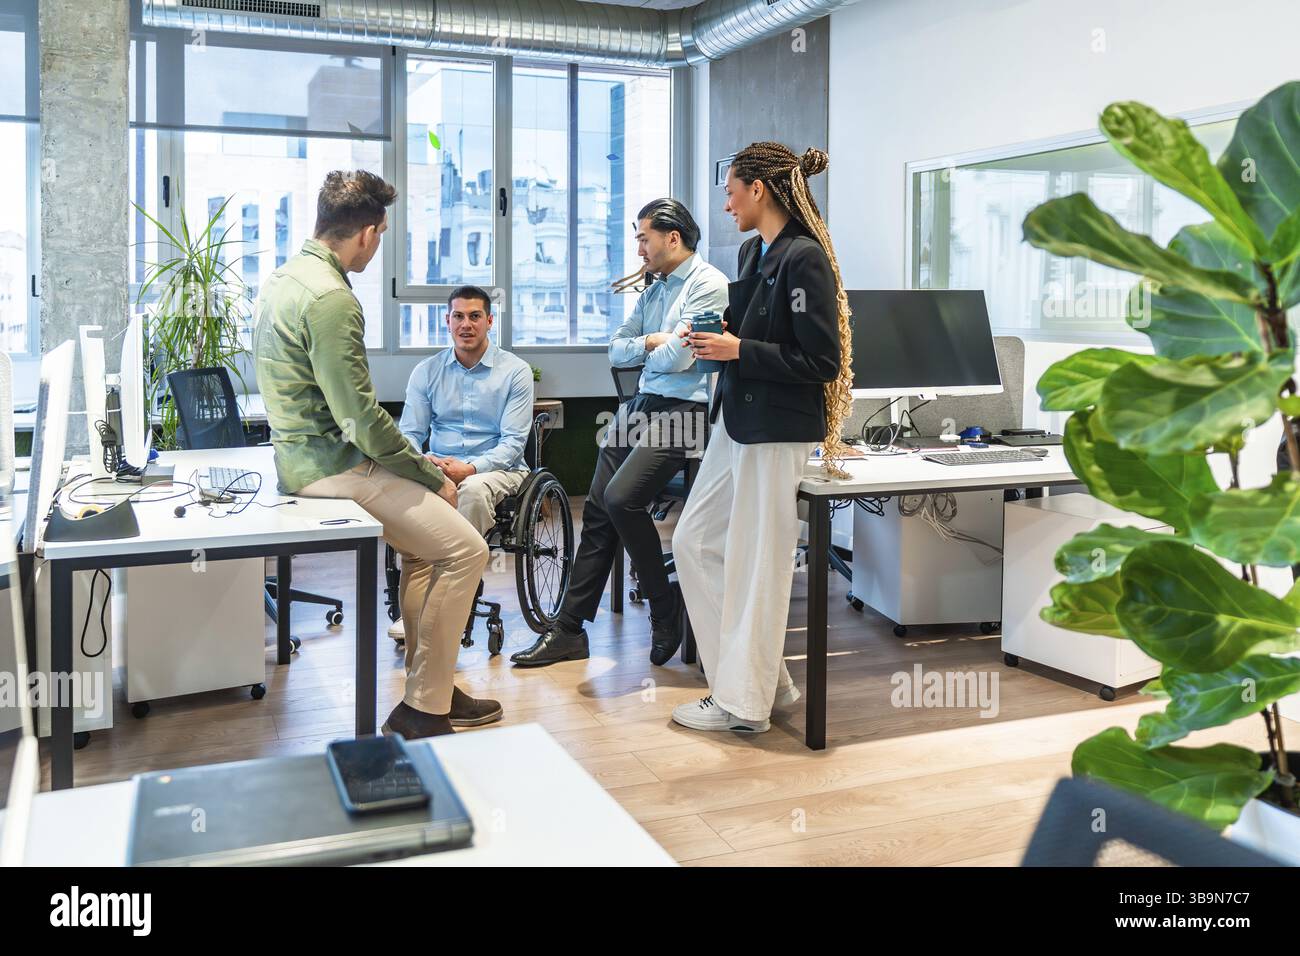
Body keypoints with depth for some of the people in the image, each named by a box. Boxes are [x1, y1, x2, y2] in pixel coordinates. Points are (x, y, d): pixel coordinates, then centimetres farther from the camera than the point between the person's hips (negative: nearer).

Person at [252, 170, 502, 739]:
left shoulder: (282, 279, 12)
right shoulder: (331, 298, -20)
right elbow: (363, 419, -23)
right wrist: (434, 476, -10)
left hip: (304, 452, 11)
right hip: (330, 465, -11)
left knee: (426, 535, 20)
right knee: (465, 549, -9)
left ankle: (430, 687, 24)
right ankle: (420, 712, -2)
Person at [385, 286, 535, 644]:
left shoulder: (515, 371, -1)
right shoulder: (427, 371, 9)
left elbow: (513, 442, -8)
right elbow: (409, 433, 4)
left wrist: (470, 468, -25)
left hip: (497, 469, -2)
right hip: (438, 469, 3)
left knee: (473, 490, -38)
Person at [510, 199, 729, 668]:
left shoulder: (708, 285, -8)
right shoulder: (653, 291, 20)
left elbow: (678, 356, -17)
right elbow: (615, 350, 17)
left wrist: (641, 351, 3)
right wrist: (650, 342, -3)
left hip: (683, 409, -9)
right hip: (641, 404, 9)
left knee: (621, 498, -24)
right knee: (597, 509, 3)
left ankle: (666, 612, -4)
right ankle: (569, 629, 9)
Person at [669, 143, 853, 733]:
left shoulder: (804, 258, -15)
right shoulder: (753, 252, 13)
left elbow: (822, 362, -18)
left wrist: (738, 350, -17)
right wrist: (718, 336, 4)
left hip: (776, 432, -10)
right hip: (736, 423, 10)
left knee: (754, 564, -1)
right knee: (693, 543, 13)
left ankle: (744, 701, 14)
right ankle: (760, 674, 23)